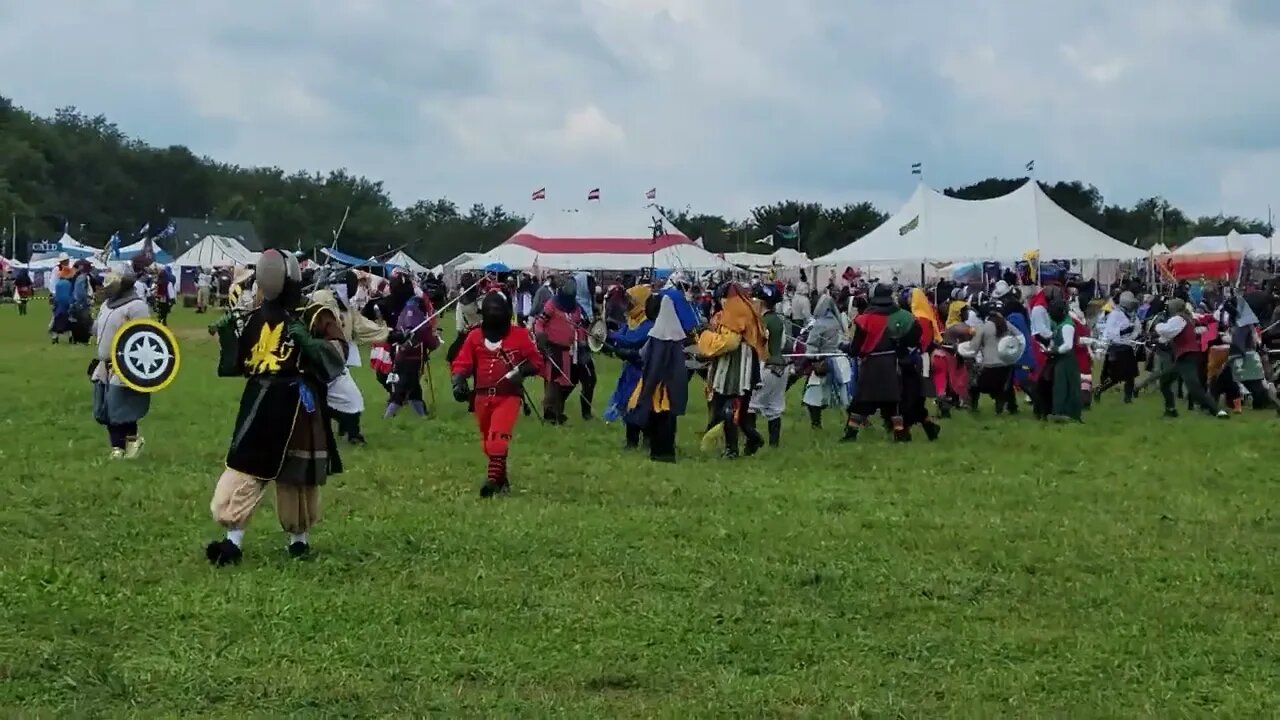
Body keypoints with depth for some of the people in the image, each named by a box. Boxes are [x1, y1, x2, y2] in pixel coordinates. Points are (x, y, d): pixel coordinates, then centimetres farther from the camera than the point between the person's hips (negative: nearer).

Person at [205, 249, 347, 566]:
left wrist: (308, 342, -30)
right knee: (244, 468, -2)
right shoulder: (257, 318, 11)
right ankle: (233, 539, -2)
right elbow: (237, 365, 16)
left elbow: (337, 355, -15)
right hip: (260, 404, 4)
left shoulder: (315, 317, -4)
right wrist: (227, 336, -1)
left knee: (298, 477, 8)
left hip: (298, 406, -4)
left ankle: (299, 537, 24)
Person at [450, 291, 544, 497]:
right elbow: (462, 363, 5)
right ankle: (502, 478, 31)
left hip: (508, 395, -5)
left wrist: (522, 371, -16)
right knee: (487, 441, 14)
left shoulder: (519, 335, -2)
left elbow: (537, 362, 3)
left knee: (498, 437, -21)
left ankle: (493, 479, -25)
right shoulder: (475, 336, 5)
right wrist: (458, 381, -14)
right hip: (482, 396, 5)